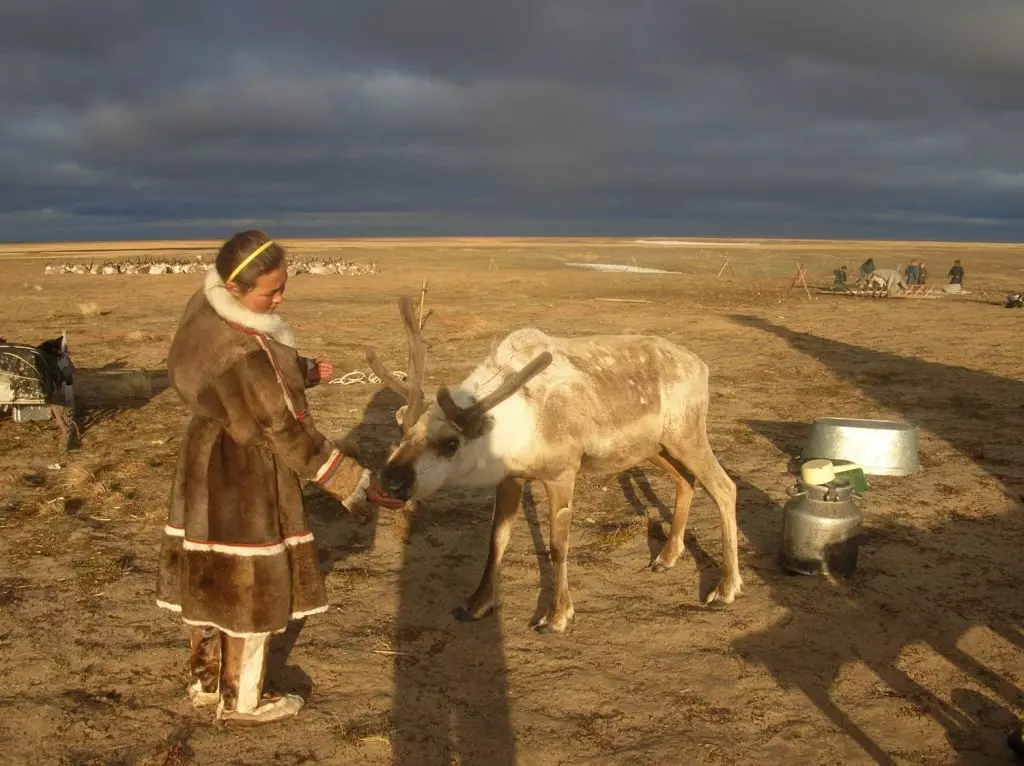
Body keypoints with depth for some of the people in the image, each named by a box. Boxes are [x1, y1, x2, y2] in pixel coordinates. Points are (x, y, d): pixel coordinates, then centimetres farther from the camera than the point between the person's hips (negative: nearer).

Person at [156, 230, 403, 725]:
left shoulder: (205, 306, -5)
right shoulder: (246, 353, -32)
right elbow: (289, 433, -25)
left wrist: (300, 371, 8)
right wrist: (356, 485, -19)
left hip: (205, 460, 9)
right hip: (244, 474, -9)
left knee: (208, 576, 20)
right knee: (250, 584, 8)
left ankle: (205, 679, 37)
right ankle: (241, 700, 25)